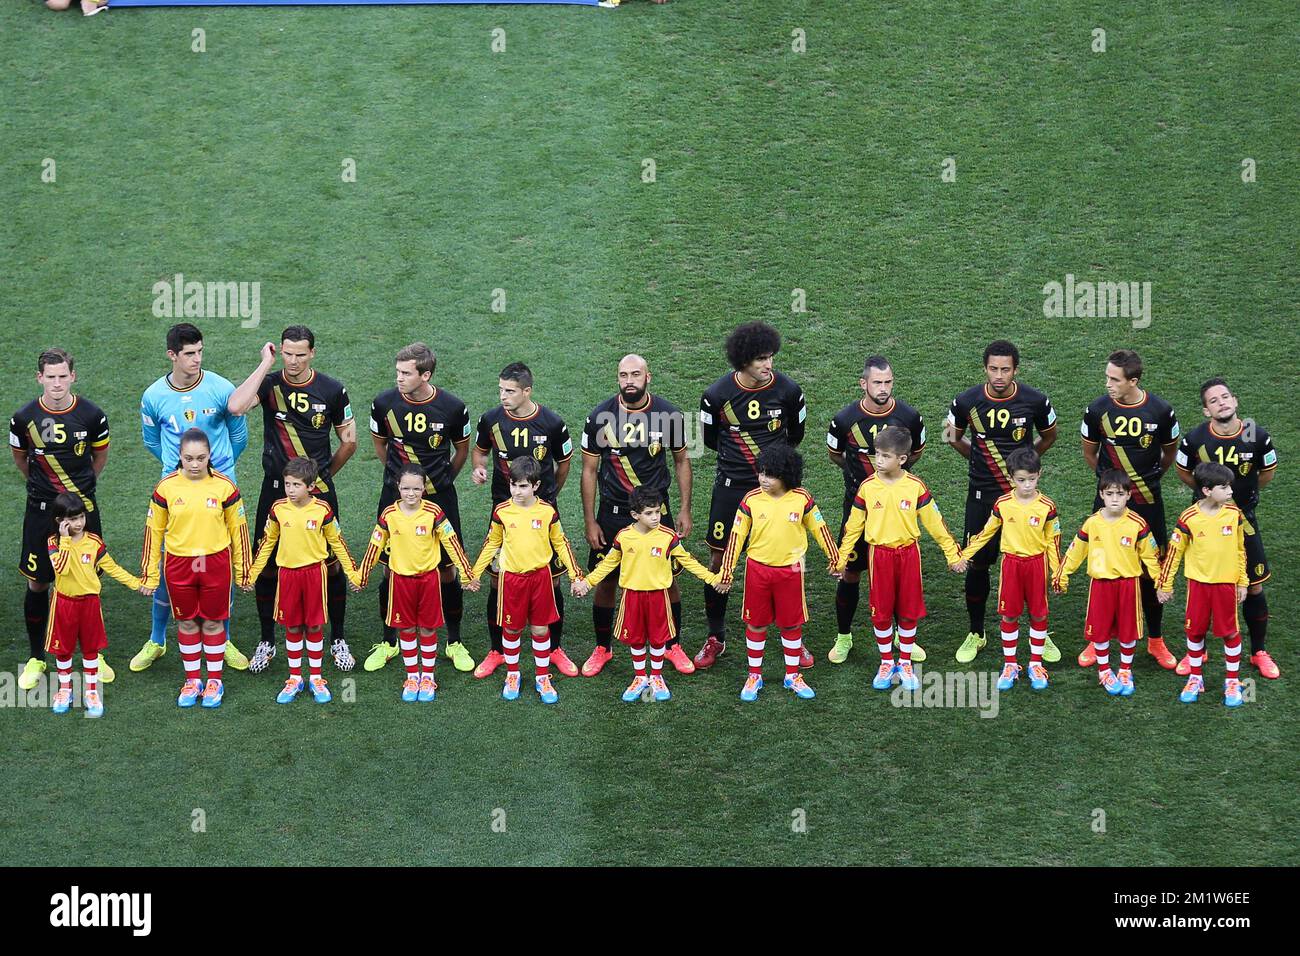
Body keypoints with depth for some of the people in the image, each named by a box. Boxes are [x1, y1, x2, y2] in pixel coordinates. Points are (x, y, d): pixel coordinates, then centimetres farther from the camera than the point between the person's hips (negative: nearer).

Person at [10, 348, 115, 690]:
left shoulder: (92, 415, -8)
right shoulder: (24, 418, -9)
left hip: (83, 507, 0)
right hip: (41, 509, 0)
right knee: (37, 584, 5)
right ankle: (36, 658, 19)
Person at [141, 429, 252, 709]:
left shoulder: (224, 486, -8)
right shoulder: (166, 487, -6)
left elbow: (238, 528, 1)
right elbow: (154, 530, 3)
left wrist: (242, 569, 6)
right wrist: (149, 573, 5)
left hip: (215, 563, -1)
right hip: (179, 565, 1)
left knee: (213, 621, 9)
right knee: (186, 622, 12)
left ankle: (214, 681, 22)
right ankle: (192, 681, 25)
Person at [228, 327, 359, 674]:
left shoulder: (332, 390, -4)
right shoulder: (268, 383, -5)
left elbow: (349, 441, 8)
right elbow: (235, 407, -27)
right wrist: (265, 364, -21)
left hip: (318, 490, 0)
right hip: (276, 488, 0)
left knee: (331, 565, 3)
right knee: (266, 567, 5)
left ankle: (338, 640, 20)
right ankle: (267, 642, 20)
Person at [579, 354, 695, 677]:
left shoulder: (669, 414, -7)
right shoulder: (600, 417, -9)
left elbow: (681, 460, 7)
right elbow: (589, 470, -1)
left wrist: (685, 510, 4)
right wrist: (590, 522, -3)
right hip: (612, 513, 0)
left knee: (668, 578, 6)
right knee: (605, 581, 6)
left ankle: (673, 646, 25)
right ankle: (602, 648, 25)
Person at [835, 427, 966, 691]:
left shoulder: (915, 486, -8)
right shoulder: (867, 487, -6)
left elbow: (935, 522, 0)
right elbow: (854, 525, 4)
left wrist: (953, 554, 3)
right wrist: (841, 558, 6)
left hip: (908, 553, 0)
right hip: (879, 555, 0)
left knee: (909, 611, 7)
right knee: (881, 612, 6)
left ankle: (905, 664, 21)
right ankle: (886, 664, 21)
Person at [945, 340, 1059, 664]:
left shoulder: (1035, 401, -8)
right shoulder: (966, 402, -7)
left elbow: (1049, 436, 12)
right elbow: (954, 436, 13)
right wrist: (977, 458, 5)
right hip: (981, 495, 0)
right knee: (977, 564, 5)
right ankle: (976, 634, 22)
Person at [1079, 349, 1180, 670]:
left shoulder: (1160, 411, -8)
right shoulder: (1098, 410, -7)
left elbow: (1170, 452, 10)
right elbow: (1089, 452, 10)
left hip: (1148, 502, 0)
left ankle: (1155, 640, 21)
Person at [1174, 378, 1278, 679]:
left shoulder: (1257, 437, -15)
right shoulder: (1194, 439, -15)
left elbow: (1267, 474, 5)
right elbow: (1184, 474, 5)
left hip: (1243, 520, 0)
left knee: (1254, 587, 5)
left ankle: (1259, 652, 22)